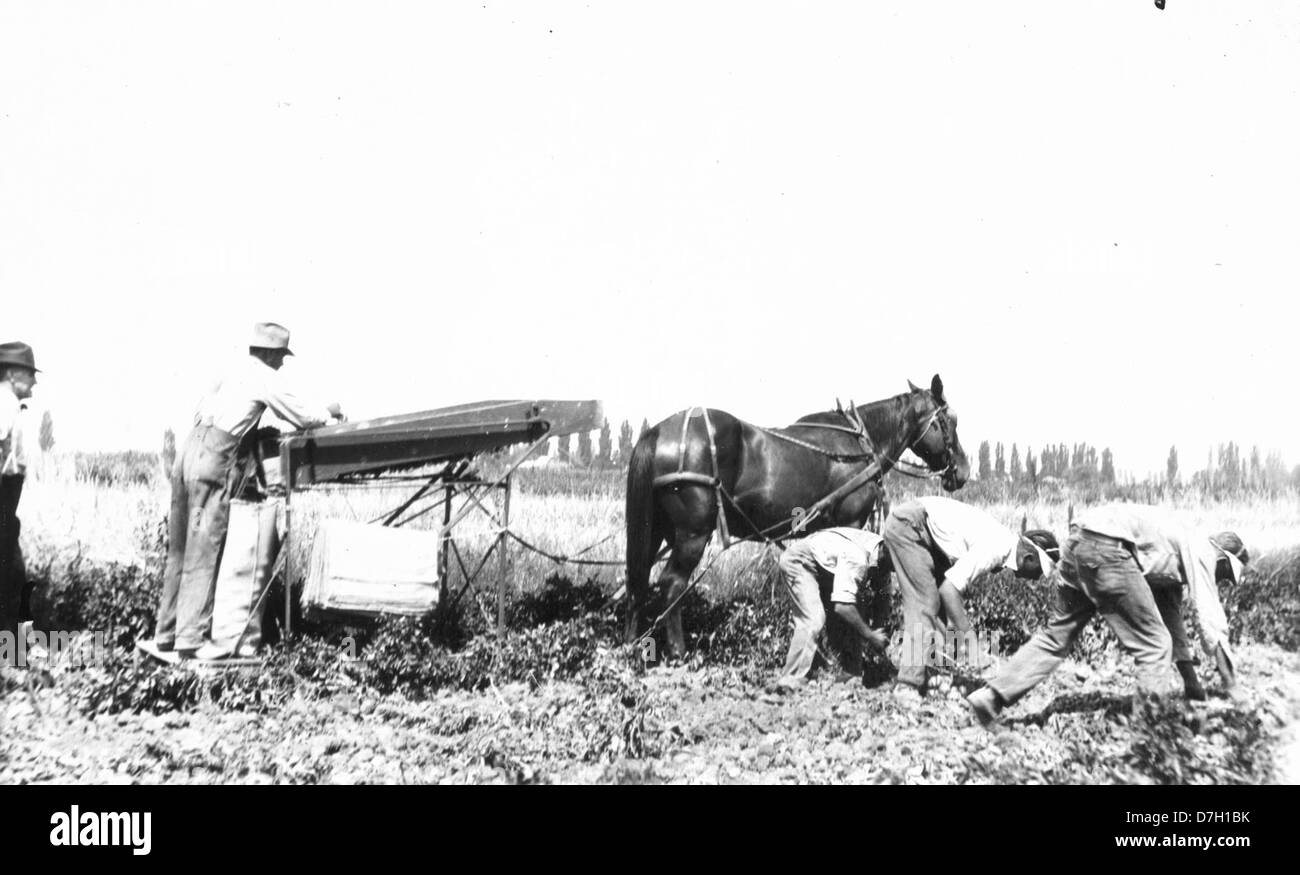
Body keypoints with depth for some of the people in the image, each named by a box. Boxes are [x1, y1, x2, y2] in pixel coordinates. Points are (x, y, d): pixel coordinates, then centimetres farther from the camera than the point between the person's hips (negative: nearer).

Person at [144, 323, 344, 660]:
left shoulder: (233, 372, 21)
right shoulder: (266, 378, 0)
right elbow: (304, 418, 2)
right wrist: (329, 412, 22)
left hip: (188, 452, 8)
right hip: (213, 461, -8)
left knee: (180, 550, 12)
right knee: (203, 553, -7)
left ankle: (166, 632, 17)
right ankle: (191, 638, -7)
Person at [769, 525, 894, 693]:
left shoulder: (882, 556, -10)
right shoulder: (857, 558, -38)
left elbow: (884, 595, 3)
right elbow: (841, 605, -44)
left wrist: (878, 627, -11)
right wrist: (870, 635, -35)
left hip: (825, 567, 9)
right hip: (799, 561, -9)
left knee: (854, 619, 1)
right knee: (813, 620, -24)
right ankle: (790, 682, -25)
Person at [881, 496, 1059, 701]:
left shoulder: (1005, 540, 5)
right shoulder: (995, 549, -23)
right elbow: (949, 587, -25)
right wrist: (966, 632, -21)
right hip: (907, 524, -10)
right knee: (925, 603, -13)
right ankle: (908, 686, -13)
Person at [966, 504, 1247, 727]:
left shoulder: (1177, 556, 32)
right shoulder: (1202, 554, 9)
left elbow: (1170, 614, 38)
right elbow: (1211, 620, 5)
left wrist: (1190, 679, 41)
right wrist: (1230, 684, 14)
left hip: (1077, 543, 9)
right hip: (1108, 547, -9)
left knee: (1057, 635, 14)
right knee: (1153, 646, 2)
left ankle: (991, 696, 7)